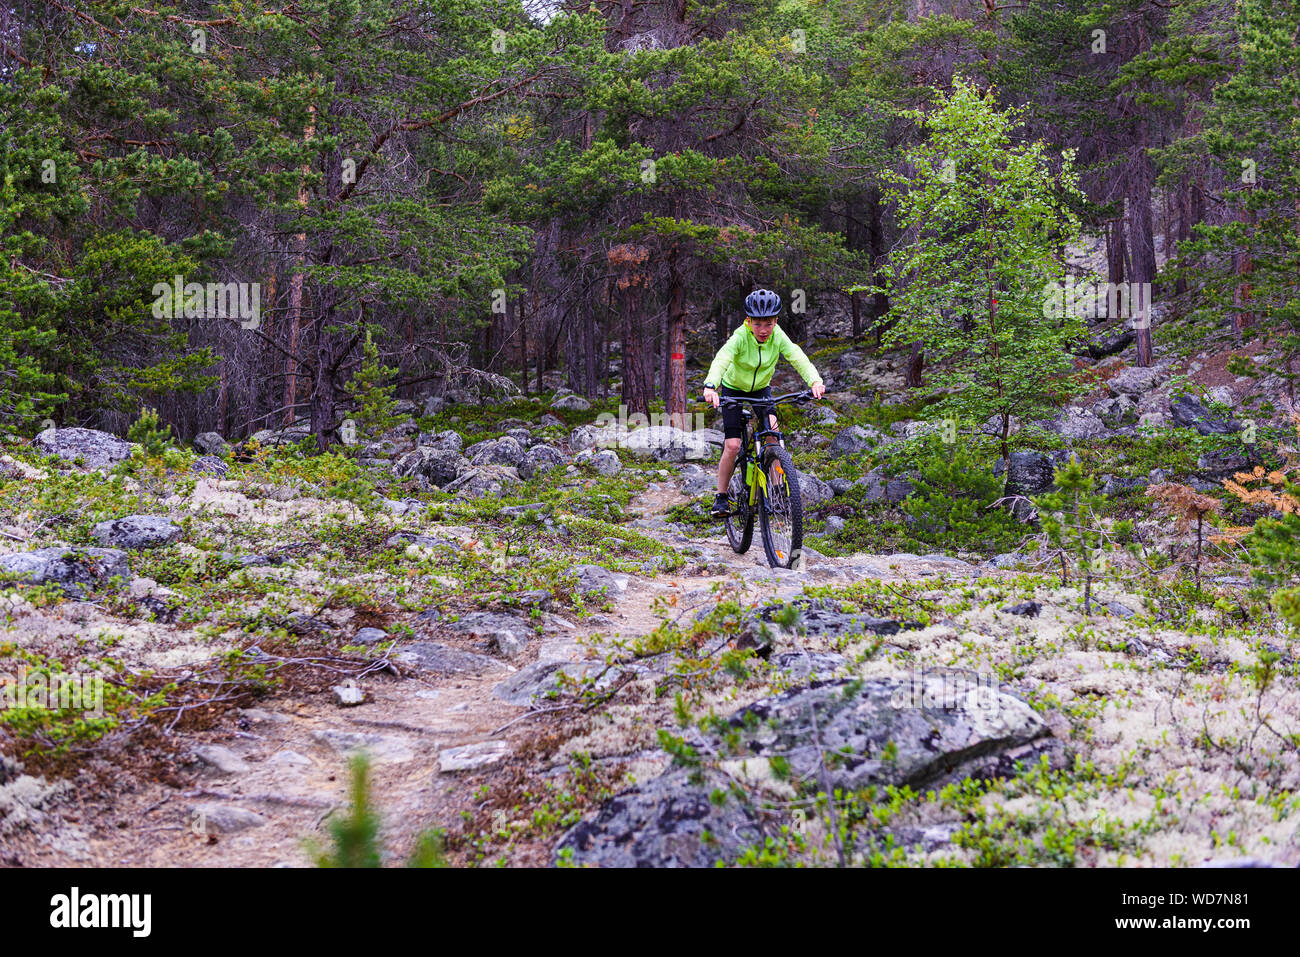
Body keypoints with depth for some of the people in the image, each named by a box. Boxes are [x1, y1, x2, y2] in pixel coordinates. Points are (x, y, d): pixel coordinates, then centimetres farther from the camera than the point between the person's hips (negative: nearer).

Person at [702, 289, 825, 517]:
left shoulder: (777, 336, -21)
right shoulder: (740, 337, -30)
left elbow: (797, 357, -34)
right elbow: (722, 359, -45)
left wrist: (815, 381, -53)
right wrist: (710, 386, -65)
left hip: (761, 389, 3)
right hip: (733, 389, -3)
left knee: (771, 429, -22)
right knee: (733, 445, -12)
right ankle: (721, 496, 4)